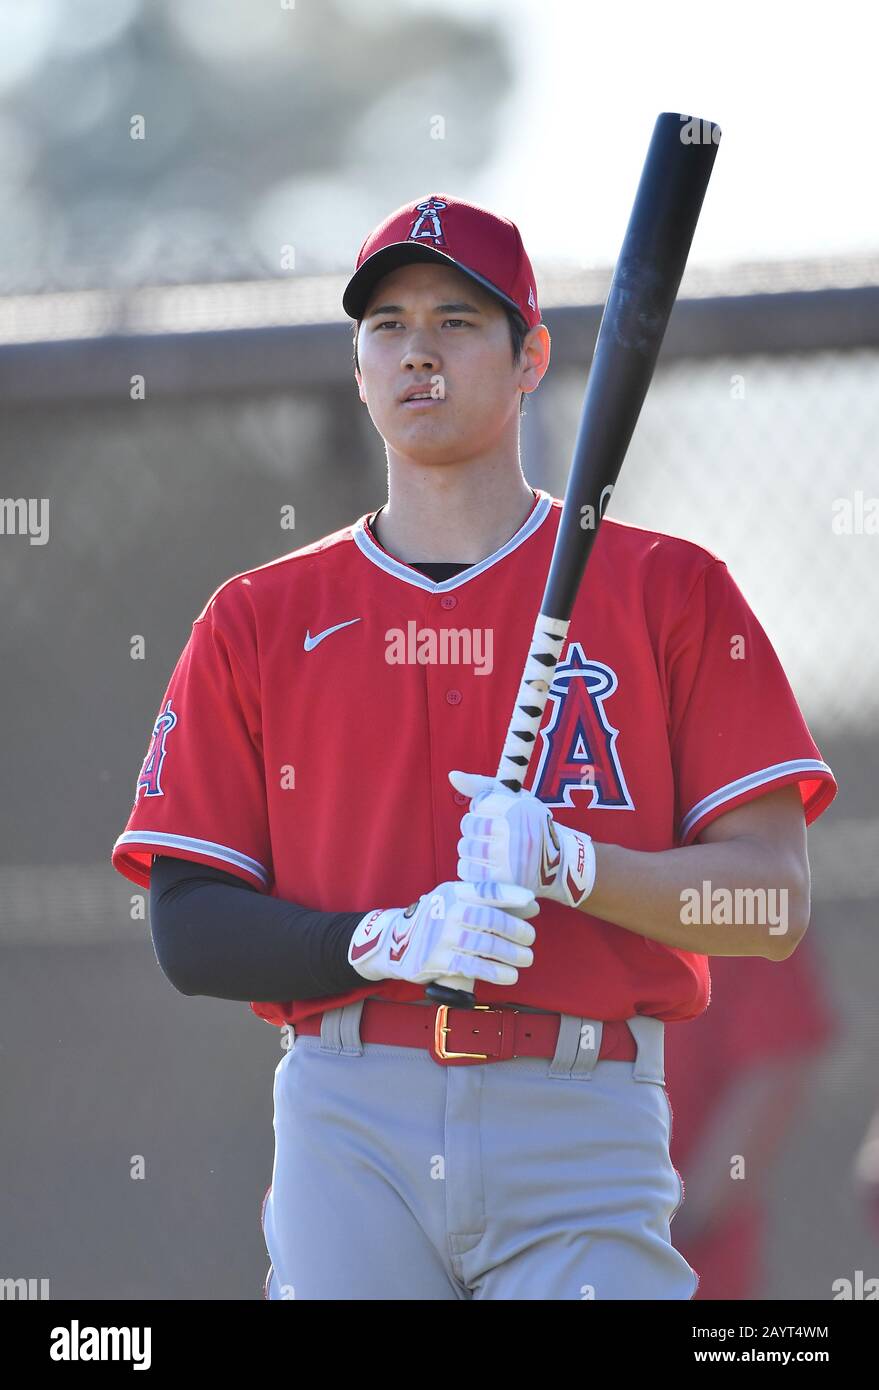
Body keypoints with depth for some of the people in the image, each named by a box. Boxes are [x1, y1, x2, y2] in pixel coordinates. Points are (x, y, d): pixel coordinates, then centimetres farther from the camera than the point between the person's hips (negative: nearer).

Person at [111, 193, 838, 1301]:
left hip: (584, 1134, -1)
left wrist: (566, 865, -15)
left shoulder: (668, 591, 9)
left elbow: (773, 900, 1)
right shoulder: (255, 623, 13)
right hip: (349, 1127, 1)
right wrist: (385, 941, -12)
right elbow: (189, 928, 6)